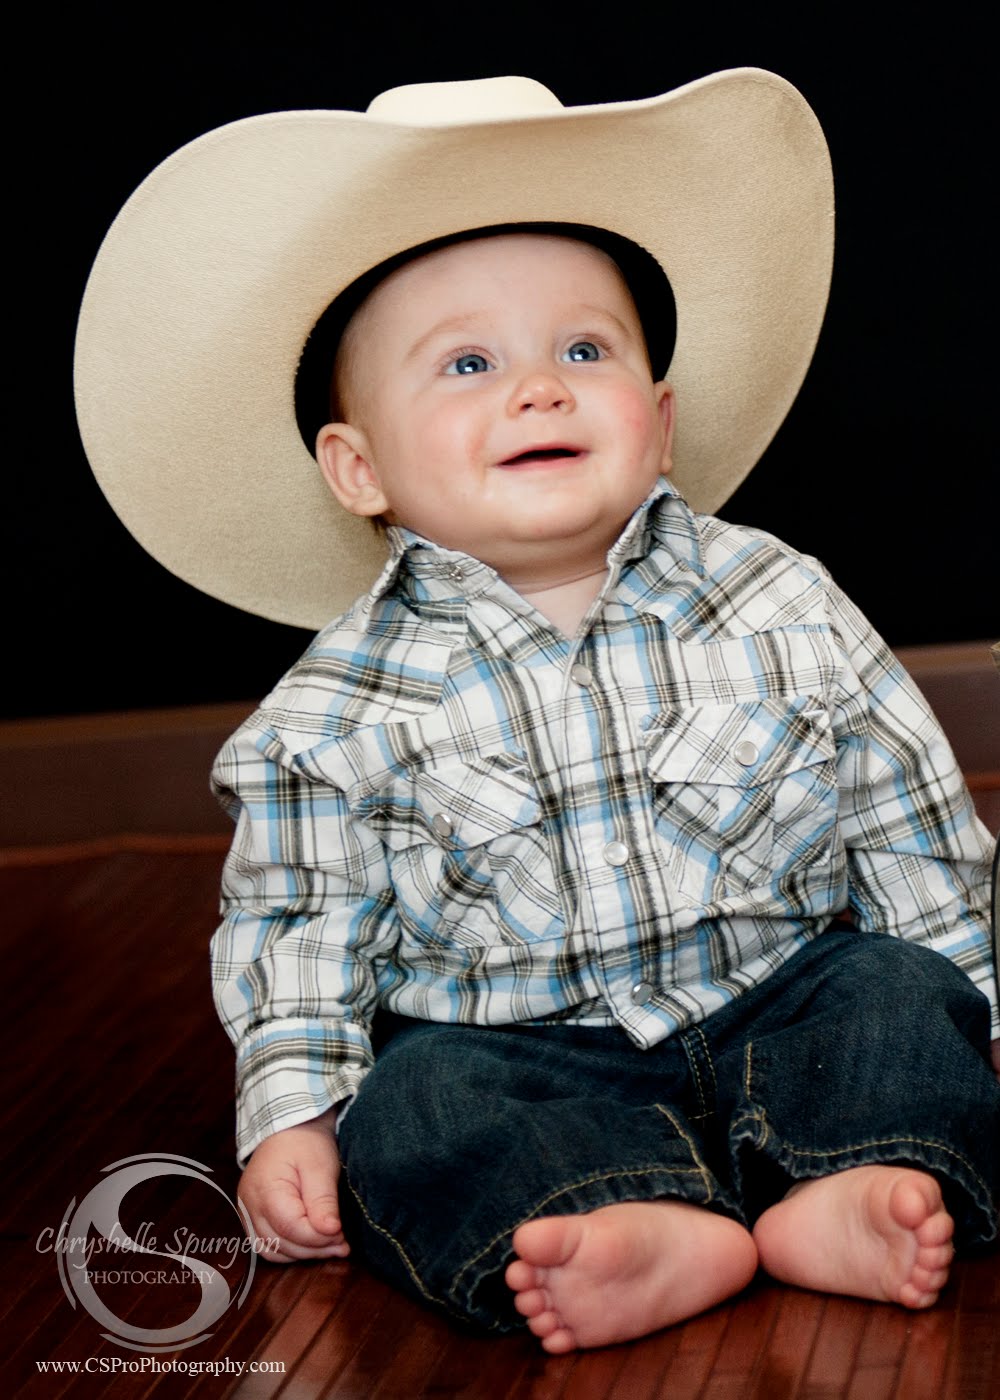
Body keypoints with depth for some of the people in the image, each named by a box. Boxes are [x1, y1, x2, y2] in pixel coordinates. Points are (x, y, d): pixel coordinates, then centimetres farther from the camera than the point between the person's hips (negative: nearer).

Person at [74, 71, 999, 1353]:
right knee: (410, 1113, -27)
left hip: (777, 1005, 2)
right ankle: (648, 1231, -45)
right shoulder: (338, 713, -5)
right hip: (518, 1053, -1)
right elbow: (299, 928, 2)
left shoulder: (779, 609, -3)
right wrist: (289, 1113, -7)